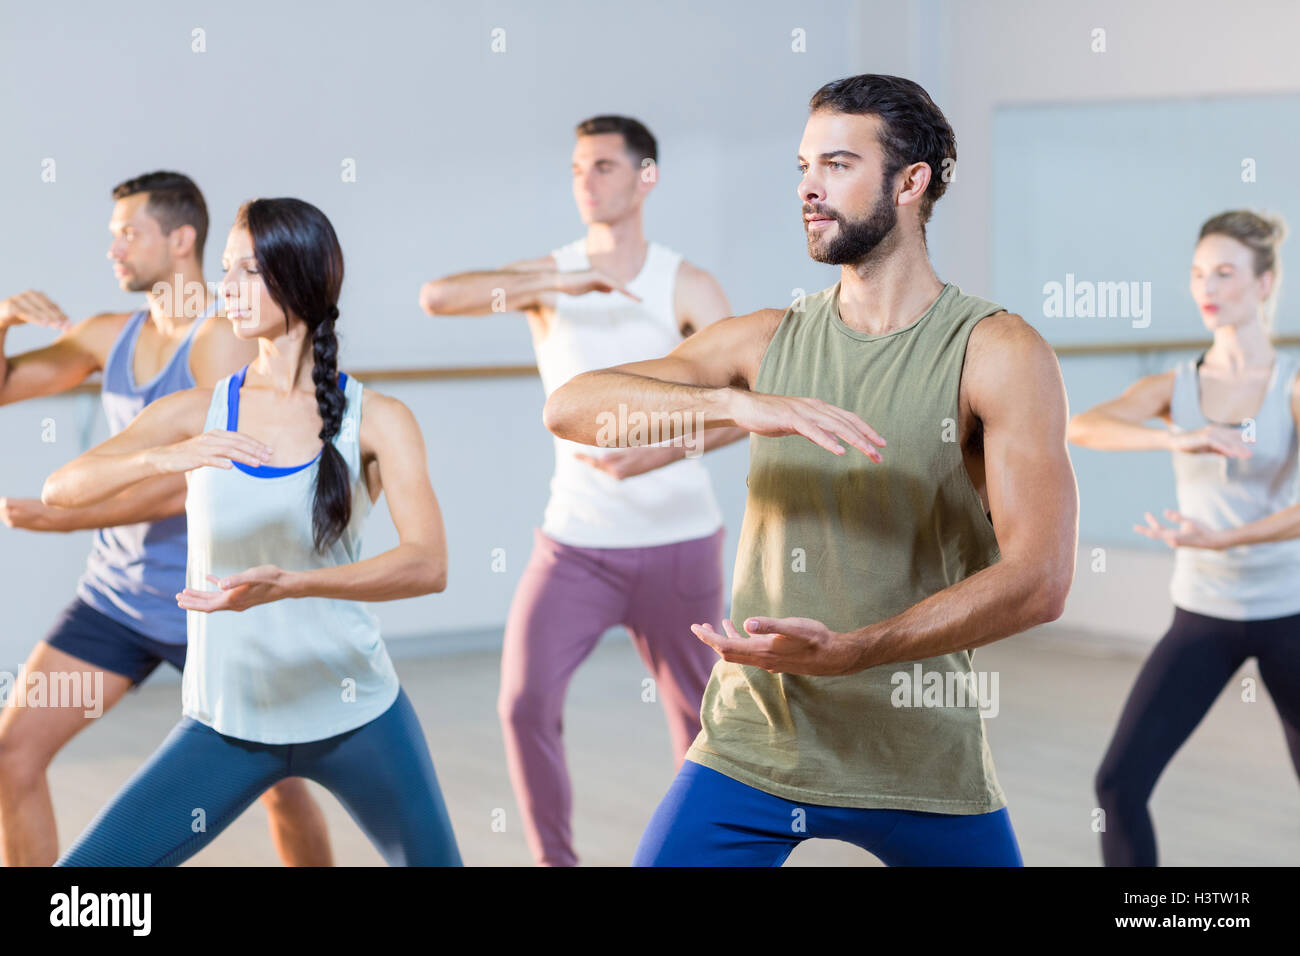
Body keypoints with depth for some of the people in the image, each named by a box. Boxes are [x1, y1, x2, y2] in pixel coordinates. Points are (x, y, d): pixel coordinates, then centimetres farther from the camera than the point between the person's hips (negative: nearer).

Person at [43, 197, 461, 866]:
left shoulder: (377, 421, -6)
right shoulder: (199, 413, 0)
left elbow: (428, 565, -20)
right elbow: (59, 489, -10)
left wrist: (289, 583, -34)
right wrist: (162, 458, -29)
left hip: (355, 718, -1)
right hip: (227, 726, 1)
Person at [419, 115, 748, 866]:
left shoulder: (690, 288, -5)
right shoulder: (549, 275, 0)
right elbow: (436, 296, -17)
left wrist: (663, 452, -33)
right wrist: (560, 282, -27)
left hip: (677, 542, -1)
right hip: (575, 541, 1)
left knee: (697, 714, 9)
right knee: (525, 703, -10)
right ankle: (556, 860, 8)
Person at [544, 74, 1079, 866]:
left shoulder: (997, 352, -7)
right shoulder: (767, 341, 4)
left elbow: (1039, 580, -18)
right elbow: (569, 407, -9)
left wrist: (845, 653, -29)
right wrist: (742, 405, -25)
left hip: (924, 765, -2)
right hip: (750, 746, 2)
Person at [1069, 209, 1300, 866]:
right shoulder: (1174, 387, 0)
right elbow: (1079, 427, -20)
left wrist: (1222, 539, -34)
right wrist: (1177, 438, -35)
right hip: (1201, 616, 3)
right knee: (1119, 782, -9)